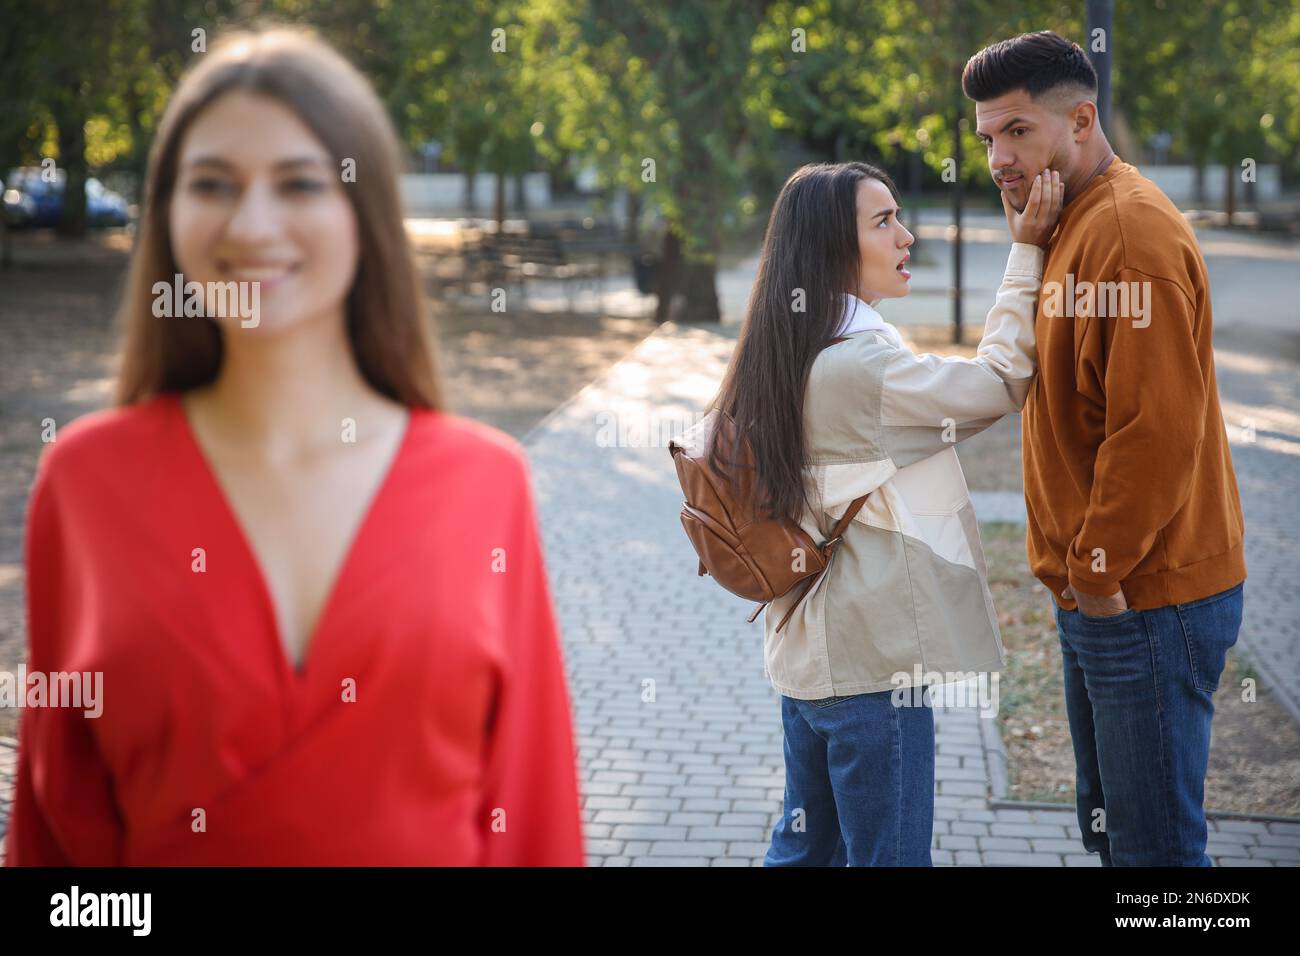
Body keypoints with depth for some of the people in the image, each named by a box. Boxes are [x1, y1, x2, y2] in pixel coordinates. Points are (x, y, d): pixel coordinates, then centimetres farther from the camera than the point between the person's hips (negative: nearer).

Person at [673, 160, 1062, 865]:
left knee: (805, 846, 20)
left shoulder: (779, 359, 8)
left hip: (805, 650, 9)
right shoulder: (861, 365, -20)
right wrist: (1027, 251, -5)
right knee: (888, 853, 2)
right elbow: (1002, 380, -11)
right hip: (876, 659, -9)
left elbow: (700, 446, 15)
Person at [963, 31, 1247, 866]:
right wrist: (1083, 573, 15)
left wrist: (1100, 570, -17)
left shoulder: (1130, 232, -19)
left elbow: (1157, 428, -25)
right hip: (1098, 592, 10)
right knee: (1110, 827, 19)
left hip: (1145, 601, -10)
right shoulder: (1074, 227, 15)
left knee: (1154, 843, 0)